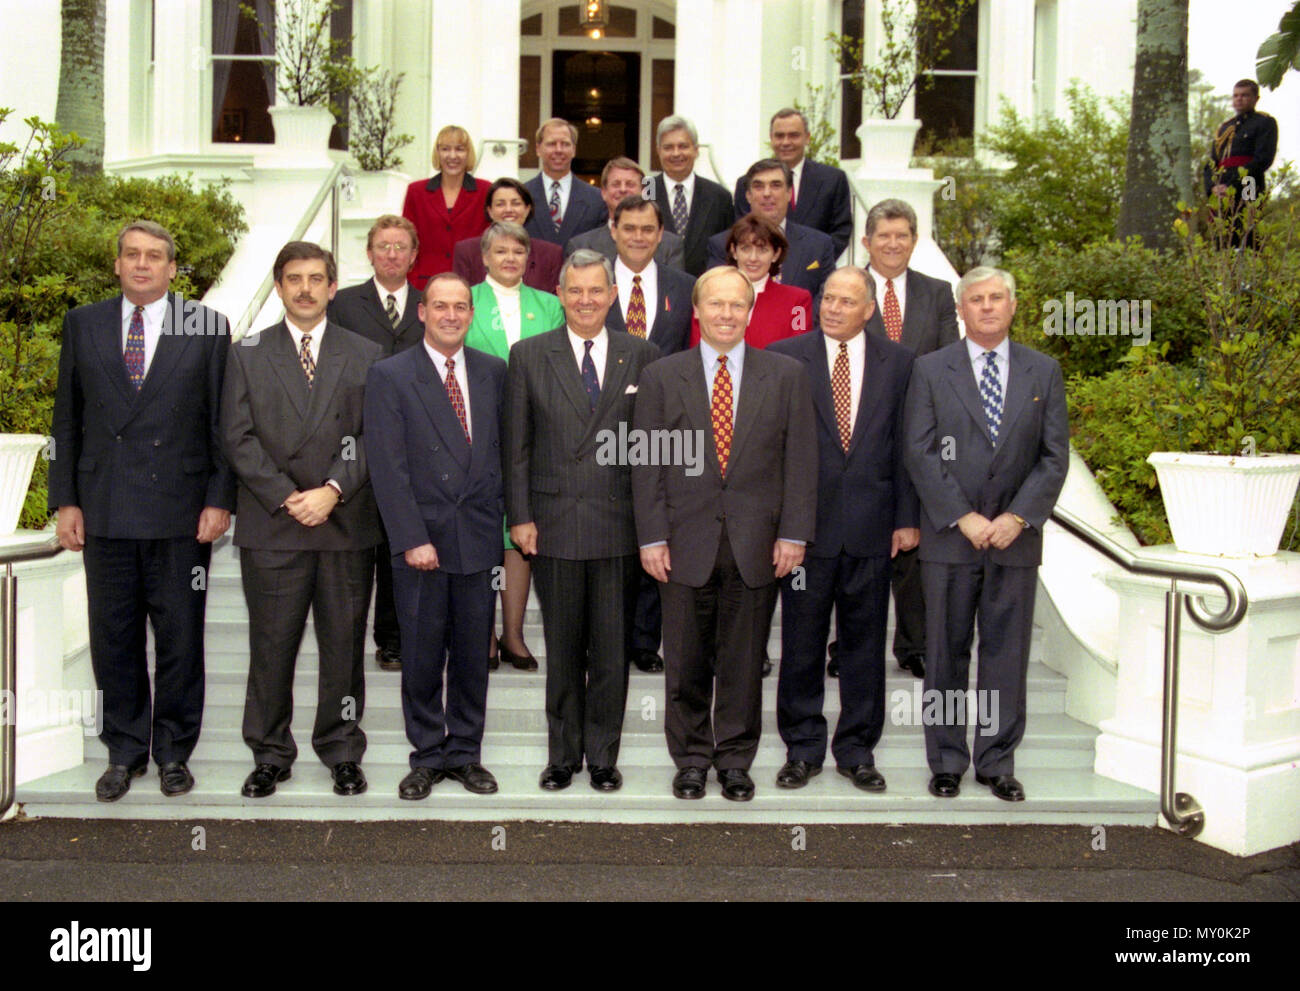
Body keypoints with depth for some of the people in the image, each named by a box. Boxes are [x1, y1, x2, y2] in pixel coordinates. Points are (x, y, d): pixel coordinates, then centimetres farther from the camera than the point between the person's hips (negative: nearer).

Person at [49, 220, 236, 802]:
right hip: (105, 511, 2)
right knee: (113, 638, 8)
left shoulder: (207, 328, 2)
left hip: (180, 512, -2)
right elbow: (67, 420, 9)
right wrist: (65, 501, 3)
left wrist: (220, 499, -5)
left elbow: (222, 421, 1)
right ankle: (124, 752, 22)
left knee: (180, 638, 6)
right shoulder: (83, 325, 9)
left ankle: (173, 752, 20)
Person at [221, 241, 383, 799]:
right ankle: (270, 755, 17)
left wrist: (331, 491, -12)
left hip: (346, 523, 0)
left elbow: (372, 437, 2)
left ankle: (342, 752, 18)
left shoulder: (365, 356, 10)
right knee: (271, 644, 4)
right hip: (270, 525, 0)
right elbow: (238, 438, 1)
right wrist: (285, 497, -10)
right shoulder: (247, 355, 9)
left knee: (344, 643, 5)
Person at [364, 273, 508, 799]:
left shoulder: (492, 371, 9)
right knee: (422, 657, 5)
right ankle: (428, 756, 20)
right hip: (421, 541, -3)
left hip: (478, 538, 3)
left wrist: (498, 515, 4)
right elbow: (388, 467, -8)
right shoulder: (389, 375, -2)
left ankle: (466, 753, 23)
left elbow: (500, 449, 12)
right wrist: (412, 539, -13)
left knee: (473, 656, 9)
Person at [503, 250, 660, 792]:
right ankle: (562, 754, 22)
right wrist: (520, 516, -2)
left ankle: (603, 756, 19)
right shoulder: (529, 355, 4)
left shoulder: (642, 356, 5)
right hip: (555, 523, 0)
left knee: (612, 649, 6)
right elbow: (517, 445, 3)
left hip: (619, 524, 0)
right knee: (562, 648, 9)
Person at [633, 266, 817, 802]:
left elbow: (800, 460, 3)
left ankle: (735, 760, 22)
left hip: (756, 545, 0)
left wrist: (793, 534, -4)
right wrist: (651, 537, -4)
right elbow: (647, 464, 3)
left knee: (744, 661, 8)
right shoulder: (661, 376, 6)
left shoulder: (786, 375, 6)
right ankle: (691, 758, 22)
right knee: (686, 662, 6)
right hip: (686, 542, 0)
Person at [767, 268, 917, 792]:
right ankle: (802, 748, 20)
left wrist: (906, 517, 1)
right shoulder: (785, 357, 1)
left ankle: (857, 749, 22)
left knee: (865, 642, 9)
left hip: (871, 527, 1)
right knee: (801, 643, 6)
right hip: (807, 523, -1)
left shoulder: (897, 362, 7)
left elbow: (905, 444, 6)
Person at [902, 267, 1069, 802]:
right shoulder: (930, 370, 3)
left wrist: (1017, 517, -9)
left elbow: (1054, 457, 4)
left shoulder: (1043, 372, 8)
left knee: (1007, 653, 7)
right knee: (946, 654, 5)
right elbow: (919, 453, -4)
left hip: (1015, 537, 2)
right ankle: (946, 761, 16)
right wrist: (963, 517, -12)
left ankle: (997, 762, 18)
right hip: (950, 537, -1)